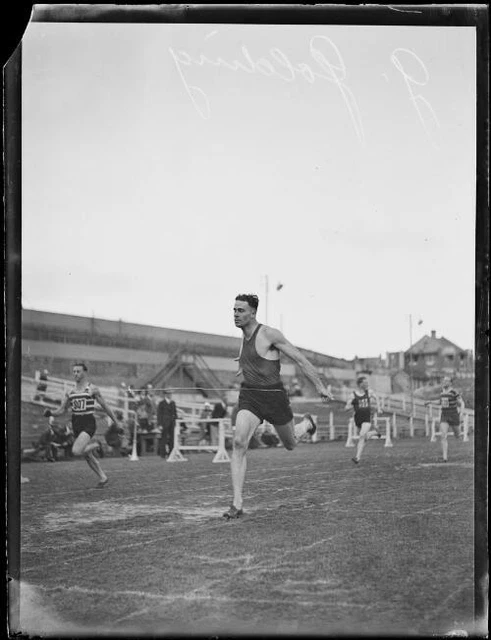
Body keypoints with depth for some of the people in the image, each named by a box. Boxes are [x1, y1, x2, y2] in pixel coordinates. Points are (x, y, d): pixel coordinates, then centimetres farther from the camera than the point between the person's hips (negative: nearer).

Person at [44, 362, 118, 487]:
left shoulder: (92, 389, -4)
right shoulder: (70, 392, 10)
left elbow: (105, 407, 2)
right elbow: (61, 410, 10)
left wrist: (116, 423, 6)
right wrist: (50, 413, -11)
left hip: (88, 423, -6)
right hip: (76, 424, 6)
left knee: (76, 451, -25)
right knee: (88, 456, 12)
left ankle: (95, 445, 3)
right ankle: (103, 478, 26)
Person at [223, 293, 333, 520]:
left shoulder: (269, 333, -14)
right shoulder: (245, 337, 7)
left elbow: (300, 358, -10)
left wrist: (320, 386, -8)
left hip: (274, 396, -4)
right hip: (249, 397, 4)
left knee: (290, 445, 17)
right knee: (239, 443, -21)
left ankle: (306, 423, 56)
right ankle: (237, 505, -22)